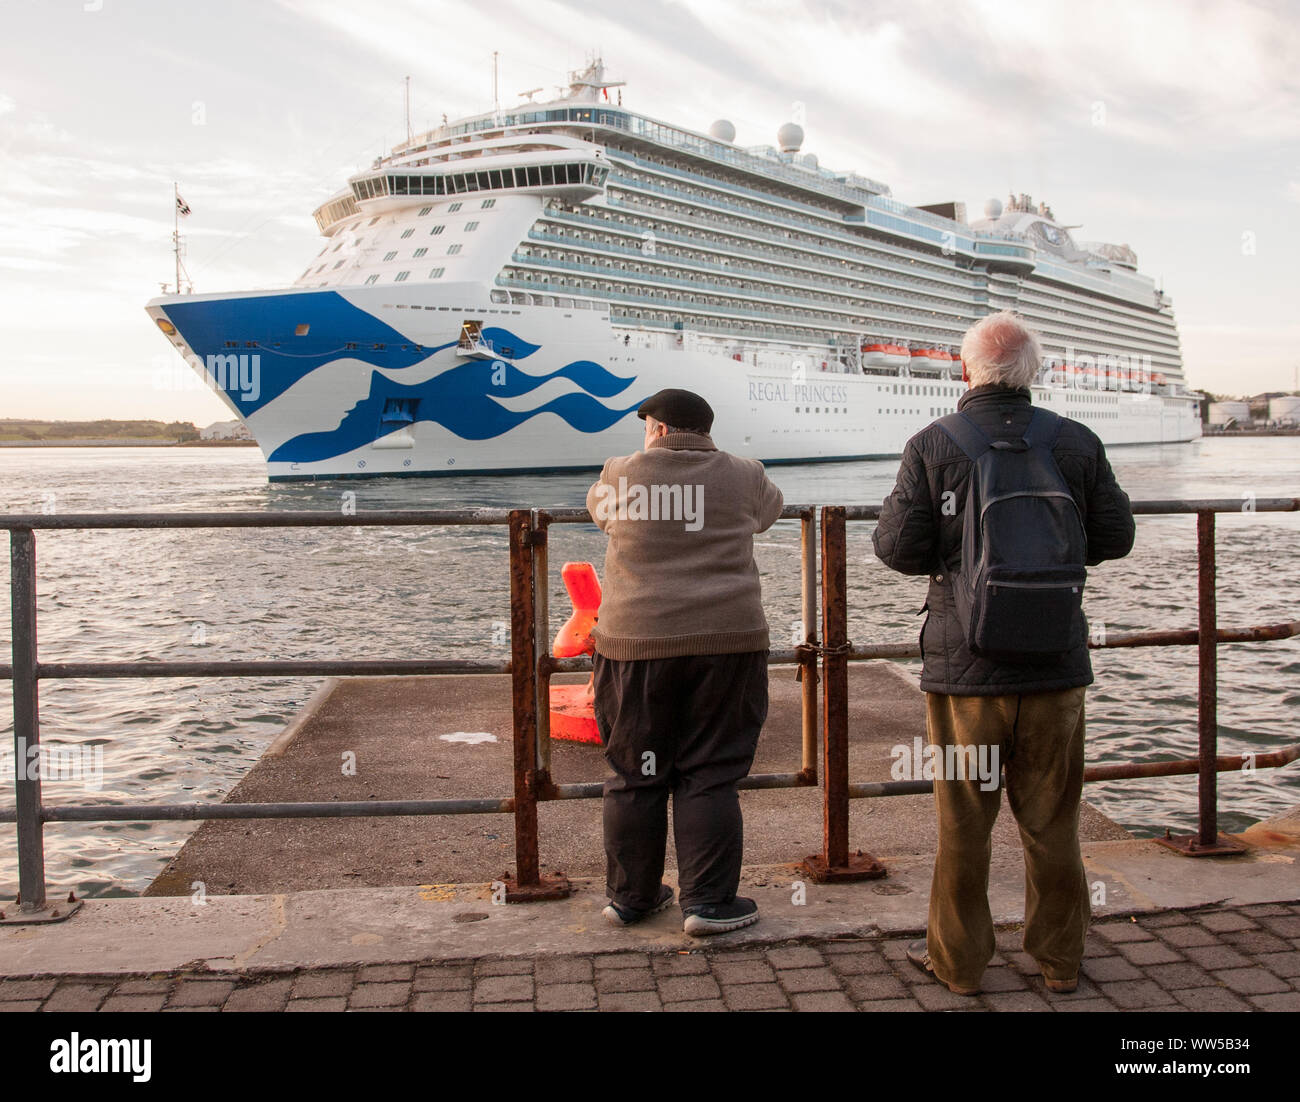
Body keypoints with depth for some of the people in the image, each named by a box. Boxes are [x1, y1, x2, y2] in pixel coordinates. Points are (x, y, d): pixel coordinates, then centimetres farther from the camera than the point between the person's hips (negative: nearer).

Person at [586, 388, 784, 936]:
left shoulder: (621, 476, 3)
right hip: (725, 642, 0)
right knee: (709, 776, 6)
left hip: (636, 644, 0)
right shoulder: (742, 477, 5)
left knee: (636, 775, 11)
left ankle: (630, 895, 21)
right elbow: (768, 510, 25)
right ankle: (707, 901, 7)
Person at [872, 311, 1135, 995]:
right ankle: (1059, 959, 26)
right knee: (1051, 820, 14)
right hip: (1055, 661, 2)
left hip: (965, 663, -2)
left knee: (963, 822, 10)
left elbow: (900, 549, -12)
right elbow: (1115, 538, 3)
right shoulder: (1078, 444, -3)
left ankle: (958, 960, 22)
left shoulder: (932, 446, -10)